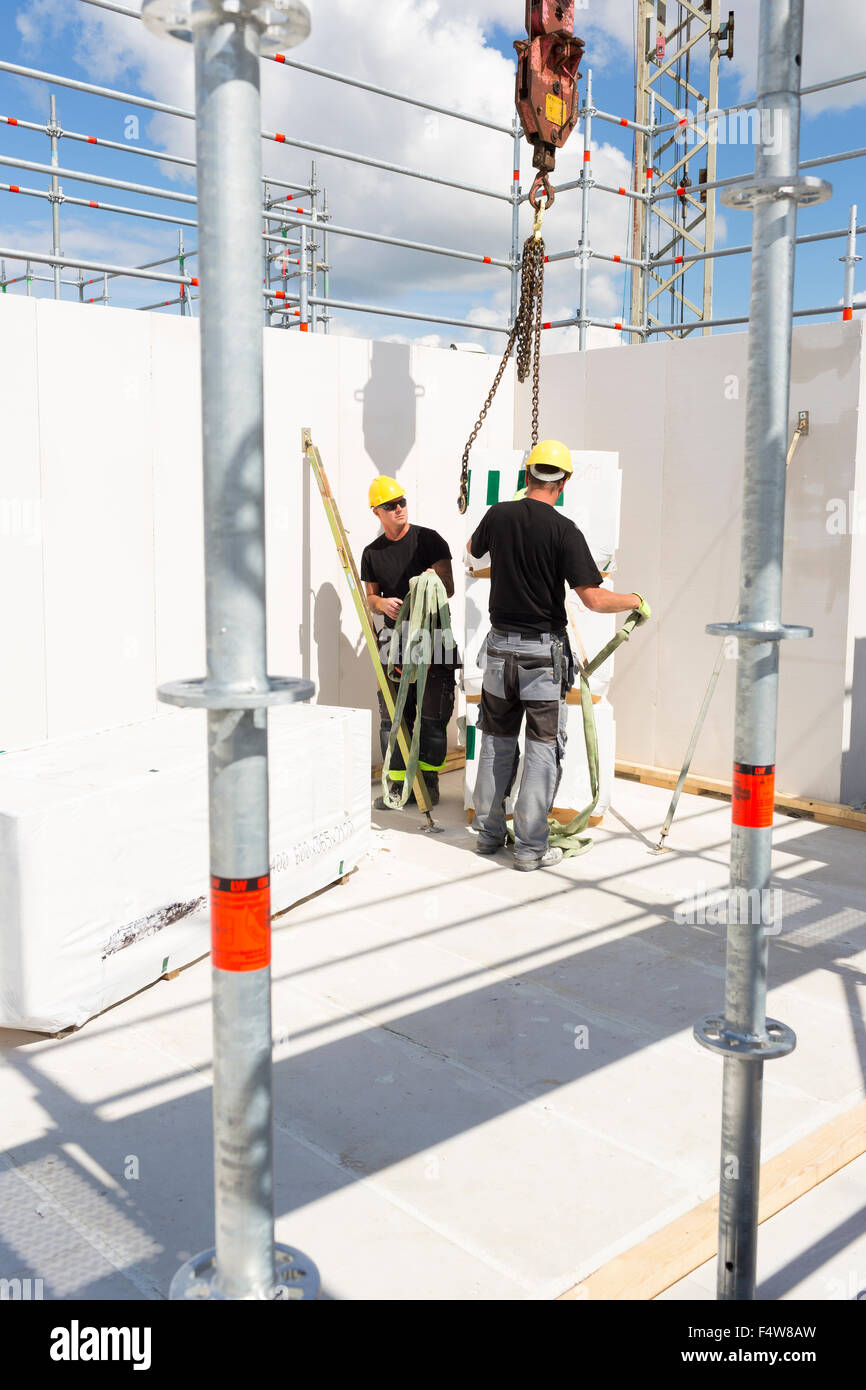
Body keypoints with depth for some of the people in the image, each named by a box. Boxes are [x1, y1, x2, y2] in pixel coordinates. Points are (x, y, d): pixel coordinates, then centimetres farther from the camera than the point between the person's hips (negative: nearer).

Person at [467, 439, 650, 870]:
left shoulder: (499, 515, -1)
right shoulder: (564, 531, -13)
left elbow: (473, 550, 21)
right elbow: (594, 599, -17)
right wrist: (636, 600, 0)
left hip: (500, 644, 4)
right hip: (544, 649, -4)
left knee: (496, 742, 16)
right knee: (542, 749, 3)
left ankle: (489, 831, 24)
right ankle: (530, 846, 6)